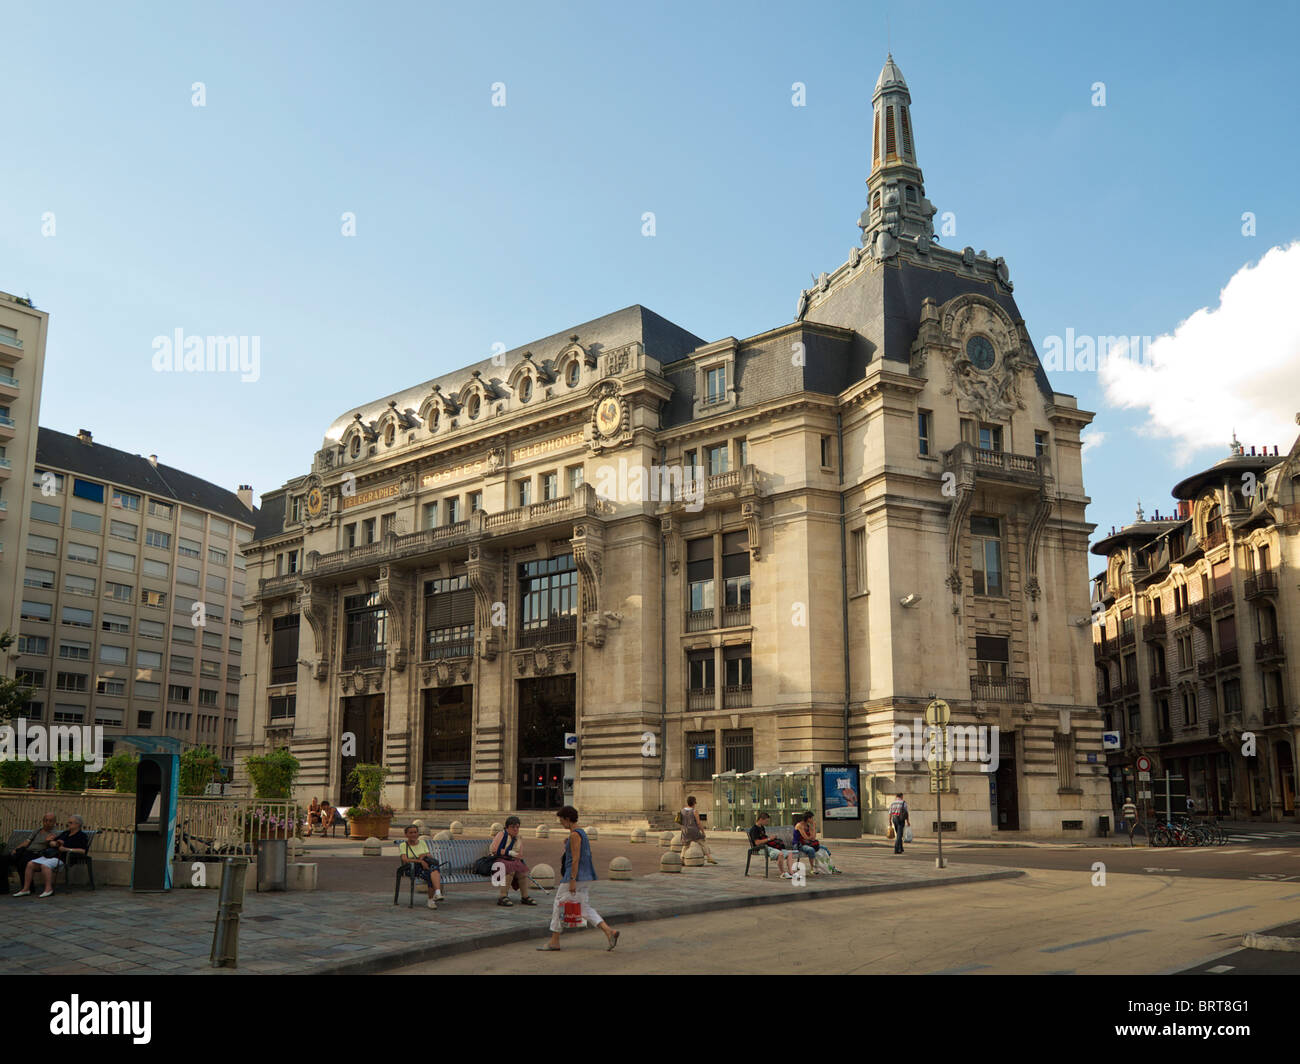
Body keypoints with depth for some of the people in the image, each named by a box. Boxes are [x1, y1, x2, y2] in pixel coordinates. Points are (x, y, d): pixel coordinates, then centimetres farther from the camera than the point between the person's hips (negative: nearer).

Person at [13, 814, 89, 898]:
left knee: (45, 865, -34)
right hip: (50, 856, 8)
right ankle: (26, 889, -10)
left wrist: (67, 849, -16)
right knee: (30, 864, -11)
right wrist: (55, 843, 3)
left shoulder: (81, 836, 2)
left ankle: (49, 889, -31)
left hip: (62, 858, -8)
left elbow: (83, 850, -13)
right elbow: (51, 842, 27)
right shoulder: (65, 833, 26)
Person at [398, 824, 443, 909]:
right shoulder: (403, 846, 8)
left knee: (433, 869, -37)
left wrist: (424, 855, -10)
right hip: (413, 869, -3)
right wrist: (420, 861, -21)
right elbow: (405, 860, -9)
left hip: (427, 866, 3)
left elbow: (431, 856, 14)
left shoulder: (423, 842, 21)